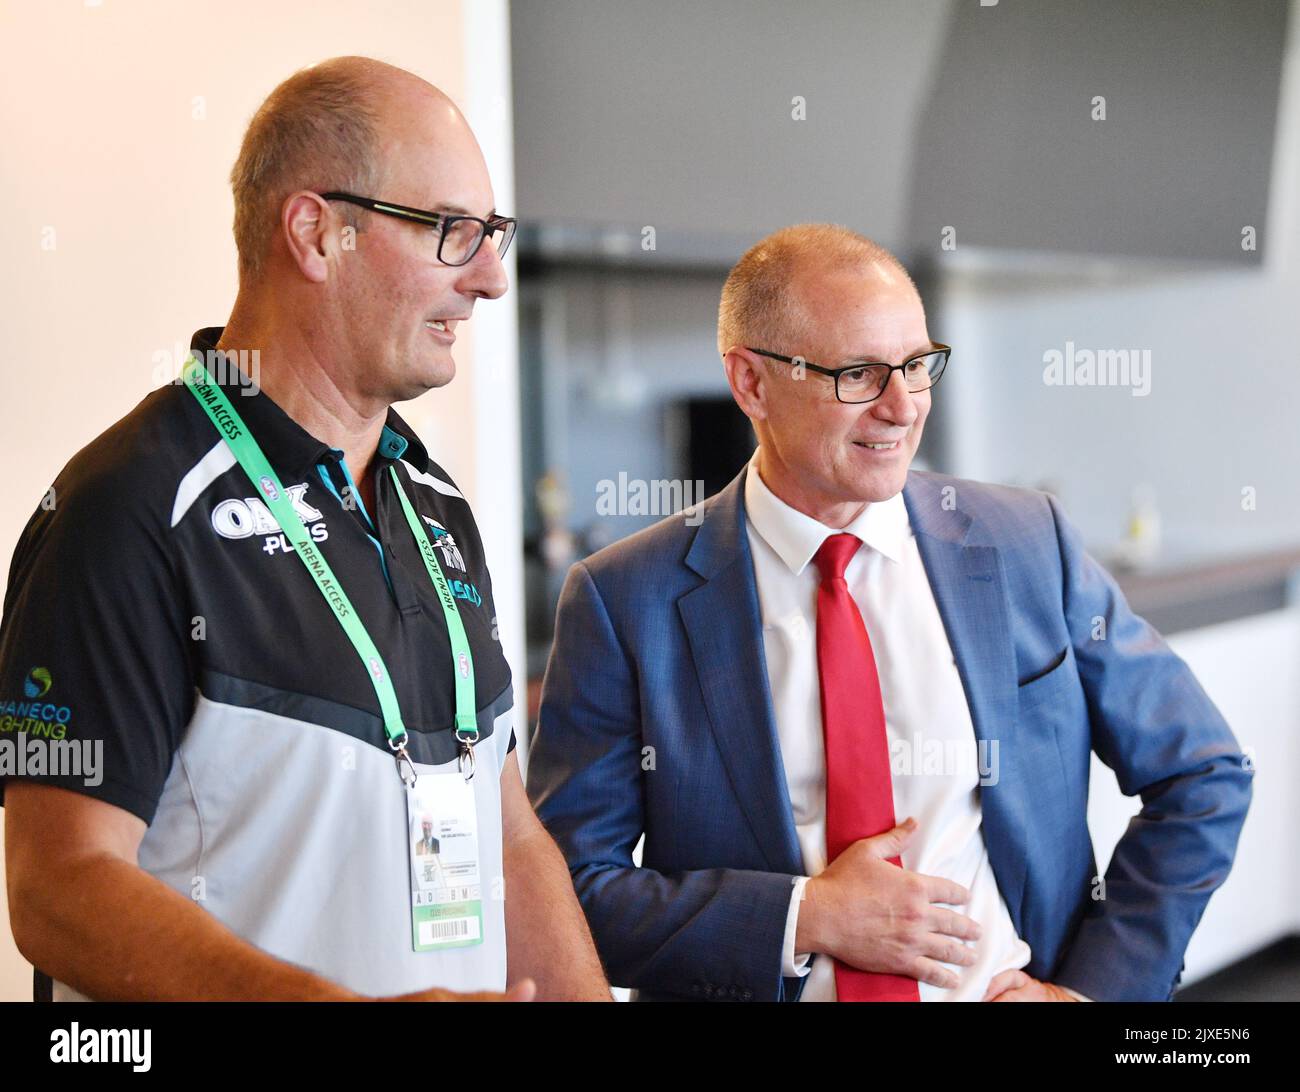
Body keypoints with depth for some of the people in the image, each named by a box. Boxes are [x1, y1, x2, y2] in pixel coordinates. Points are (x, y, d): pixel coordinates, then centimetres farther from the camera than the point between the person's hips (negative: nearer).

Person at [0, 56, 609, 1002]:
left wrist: (585, 994, -2)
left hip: (465, 985, 8)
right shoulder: (139, 508, -18)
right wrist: (343, 1001, -35)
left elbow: (511, 843, 10)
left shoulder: (437, 506, 8)